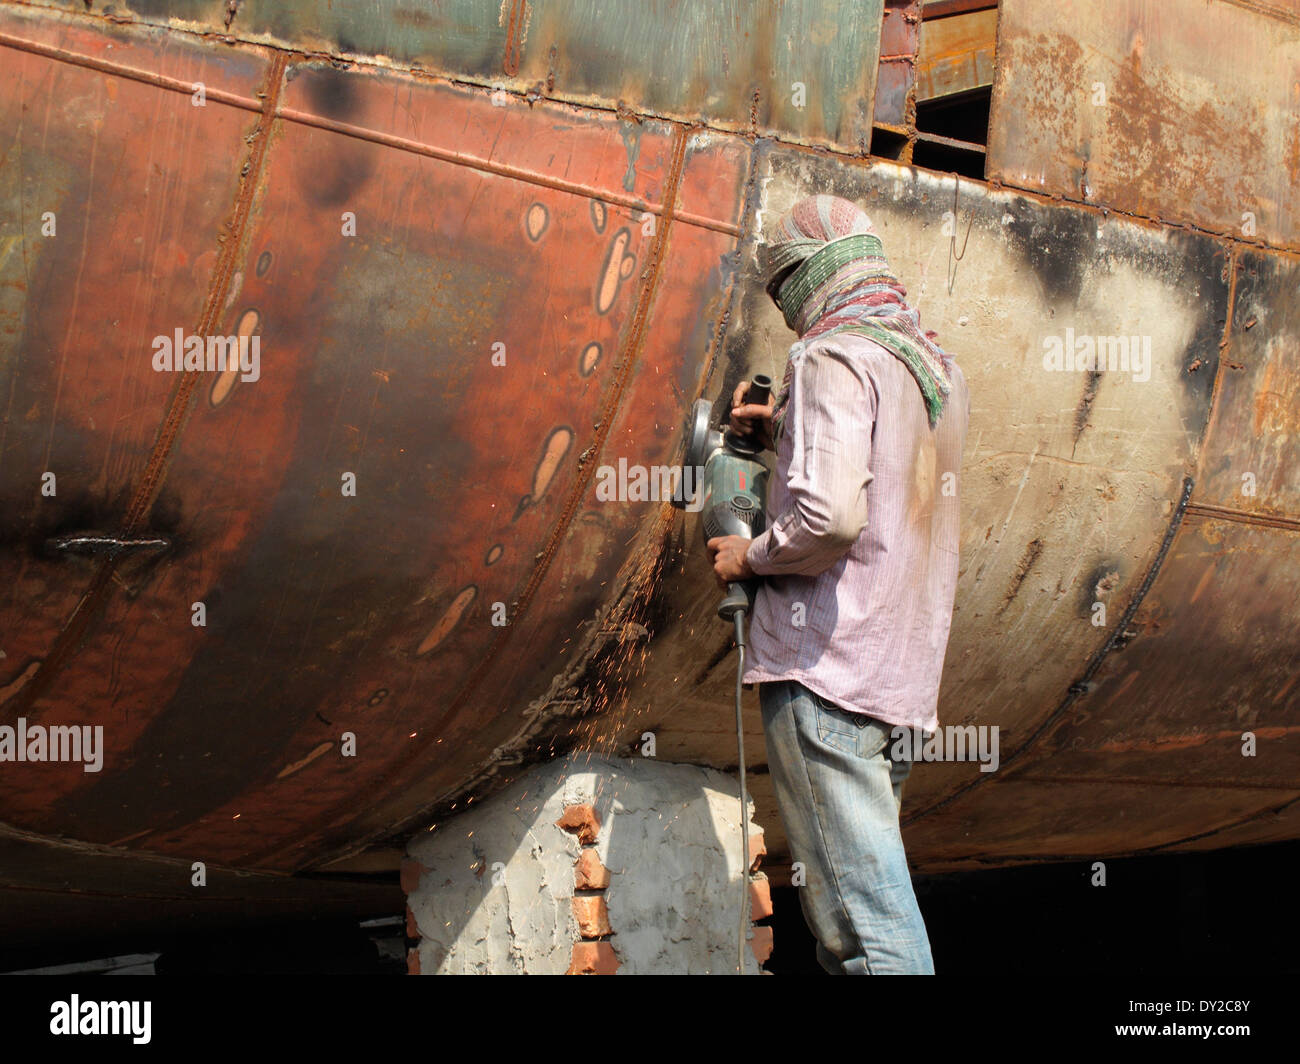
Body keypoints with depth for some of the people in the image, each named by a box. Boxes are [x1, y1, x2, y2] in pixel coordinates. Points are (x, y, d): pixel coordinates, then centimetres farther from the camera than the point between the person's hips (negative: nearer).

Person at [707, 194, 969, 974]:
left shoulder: (834, 357, -10)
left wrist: (752, 556, -5)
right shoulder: (941, 368, 18)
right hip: (907, 677, 9)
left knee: (865, 924, -9)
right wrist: (785, 434, 26)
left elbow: (830, 516, -23)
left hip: (826, 668, -9)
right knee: (870, 891, 14)